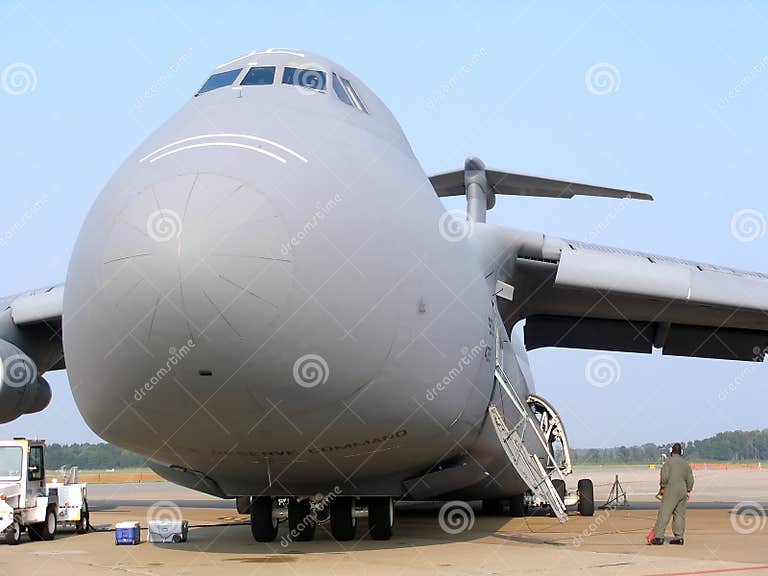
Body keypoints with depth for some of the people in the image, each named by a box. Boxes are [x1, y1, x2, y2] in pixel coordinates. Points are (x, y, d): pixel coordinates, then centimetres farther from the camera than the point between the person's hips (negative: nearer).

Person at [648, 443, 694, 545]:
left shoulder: (669, 461, -2)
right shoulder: (686, 464, 14)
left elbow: (665, 476, -10)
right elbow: (690, 479, 13)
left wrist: (662, 487, 0)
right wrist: (688, 491, 18)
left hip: (671, 490, -6)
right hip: (683, 491, 6)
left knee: (664, 513, -9)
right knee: (680, 514, 9)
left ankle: (658, 536, -15)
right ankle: (679, 537, 7)